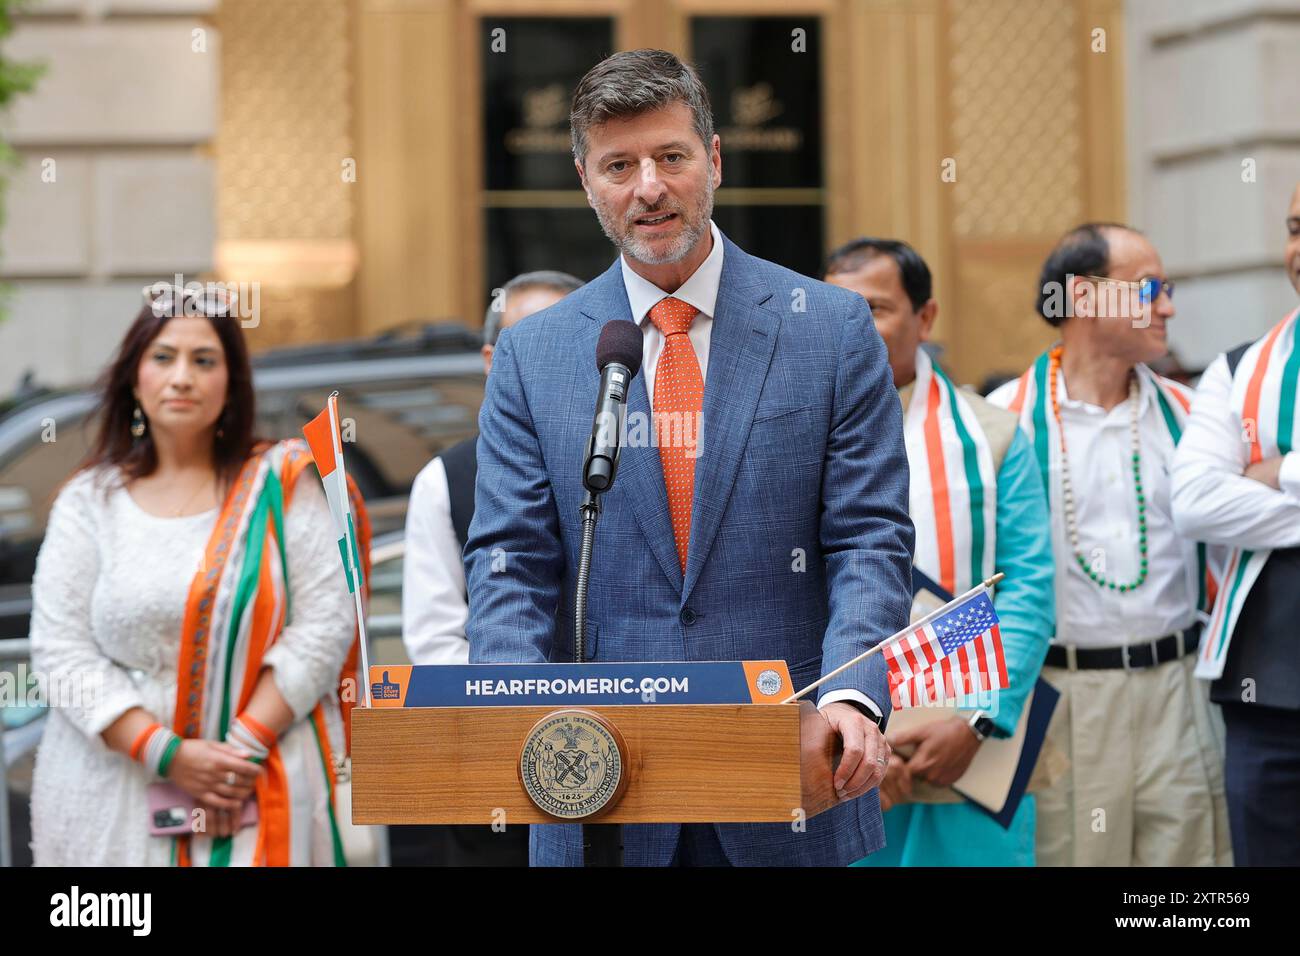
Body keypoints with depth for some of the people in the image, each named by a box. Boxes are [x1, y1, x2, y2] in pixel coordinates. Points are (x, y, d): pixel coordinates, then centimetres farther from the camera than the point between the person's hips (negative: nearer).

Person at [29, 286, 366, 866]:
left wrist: (245, 746, -13)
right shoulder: (89, 502, 5)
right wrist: (166, 753, -14)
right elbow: (62, 649, -2)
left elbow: (325, 622, -4)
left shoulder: (283, 484, 3)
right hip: (114, 790, 1)